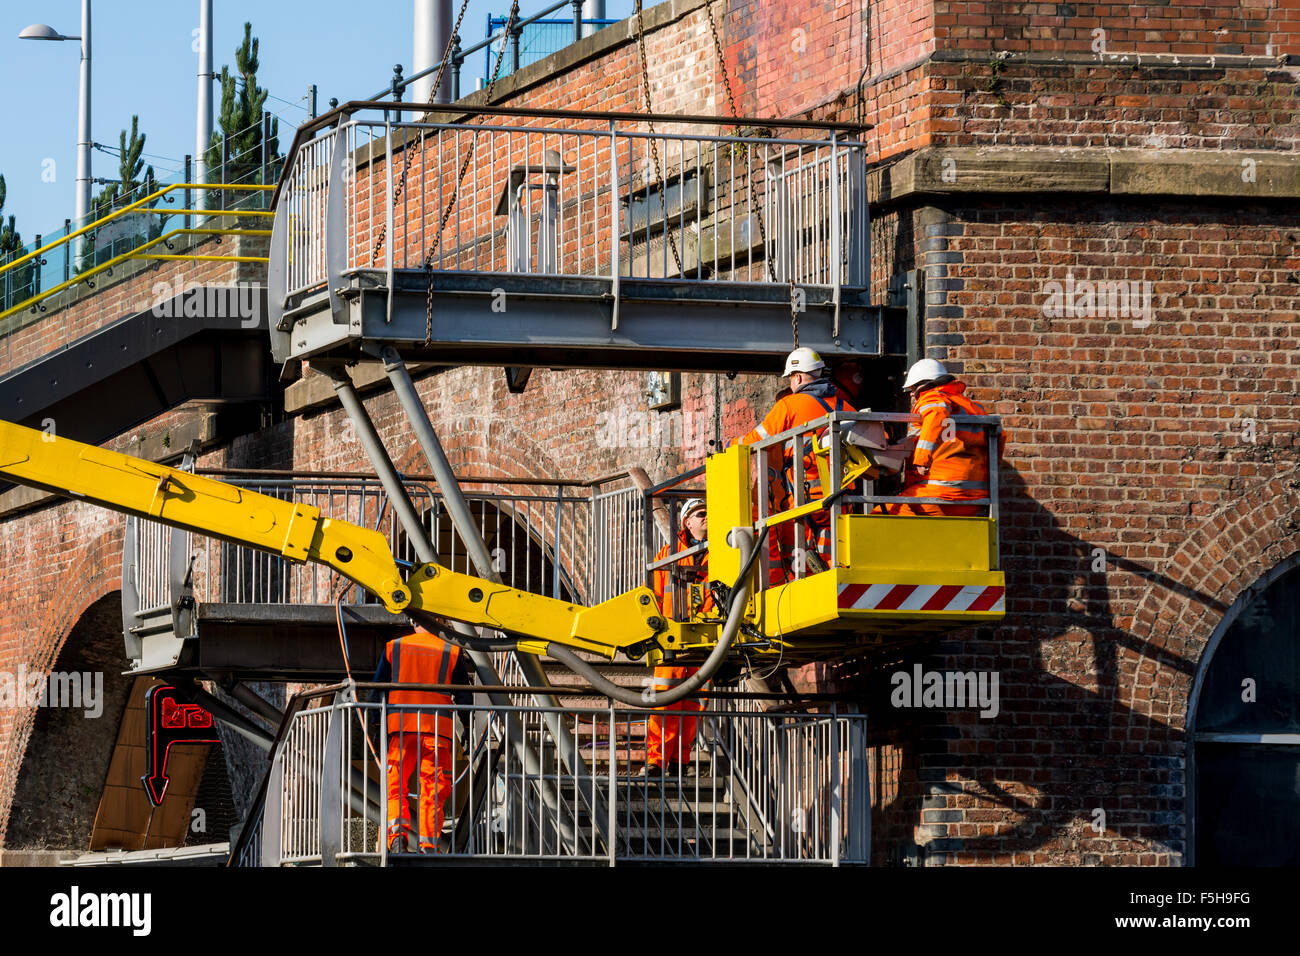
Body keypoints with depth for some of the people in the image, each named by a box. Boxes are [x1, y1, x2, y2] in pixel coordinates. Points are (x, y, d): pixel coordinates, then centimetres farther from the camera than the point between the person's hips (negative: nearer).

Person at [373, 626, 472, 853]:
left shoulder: (393, 647, 11)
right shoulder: (451, 652, 8)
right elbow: (464, 696, 9)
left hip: (400, 724, 1)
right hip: (439, 728, -1)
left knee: (395, 785, 6)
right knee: (433, 791, 4)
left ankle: (398, 830, -17)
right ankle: (428, 845, -3)